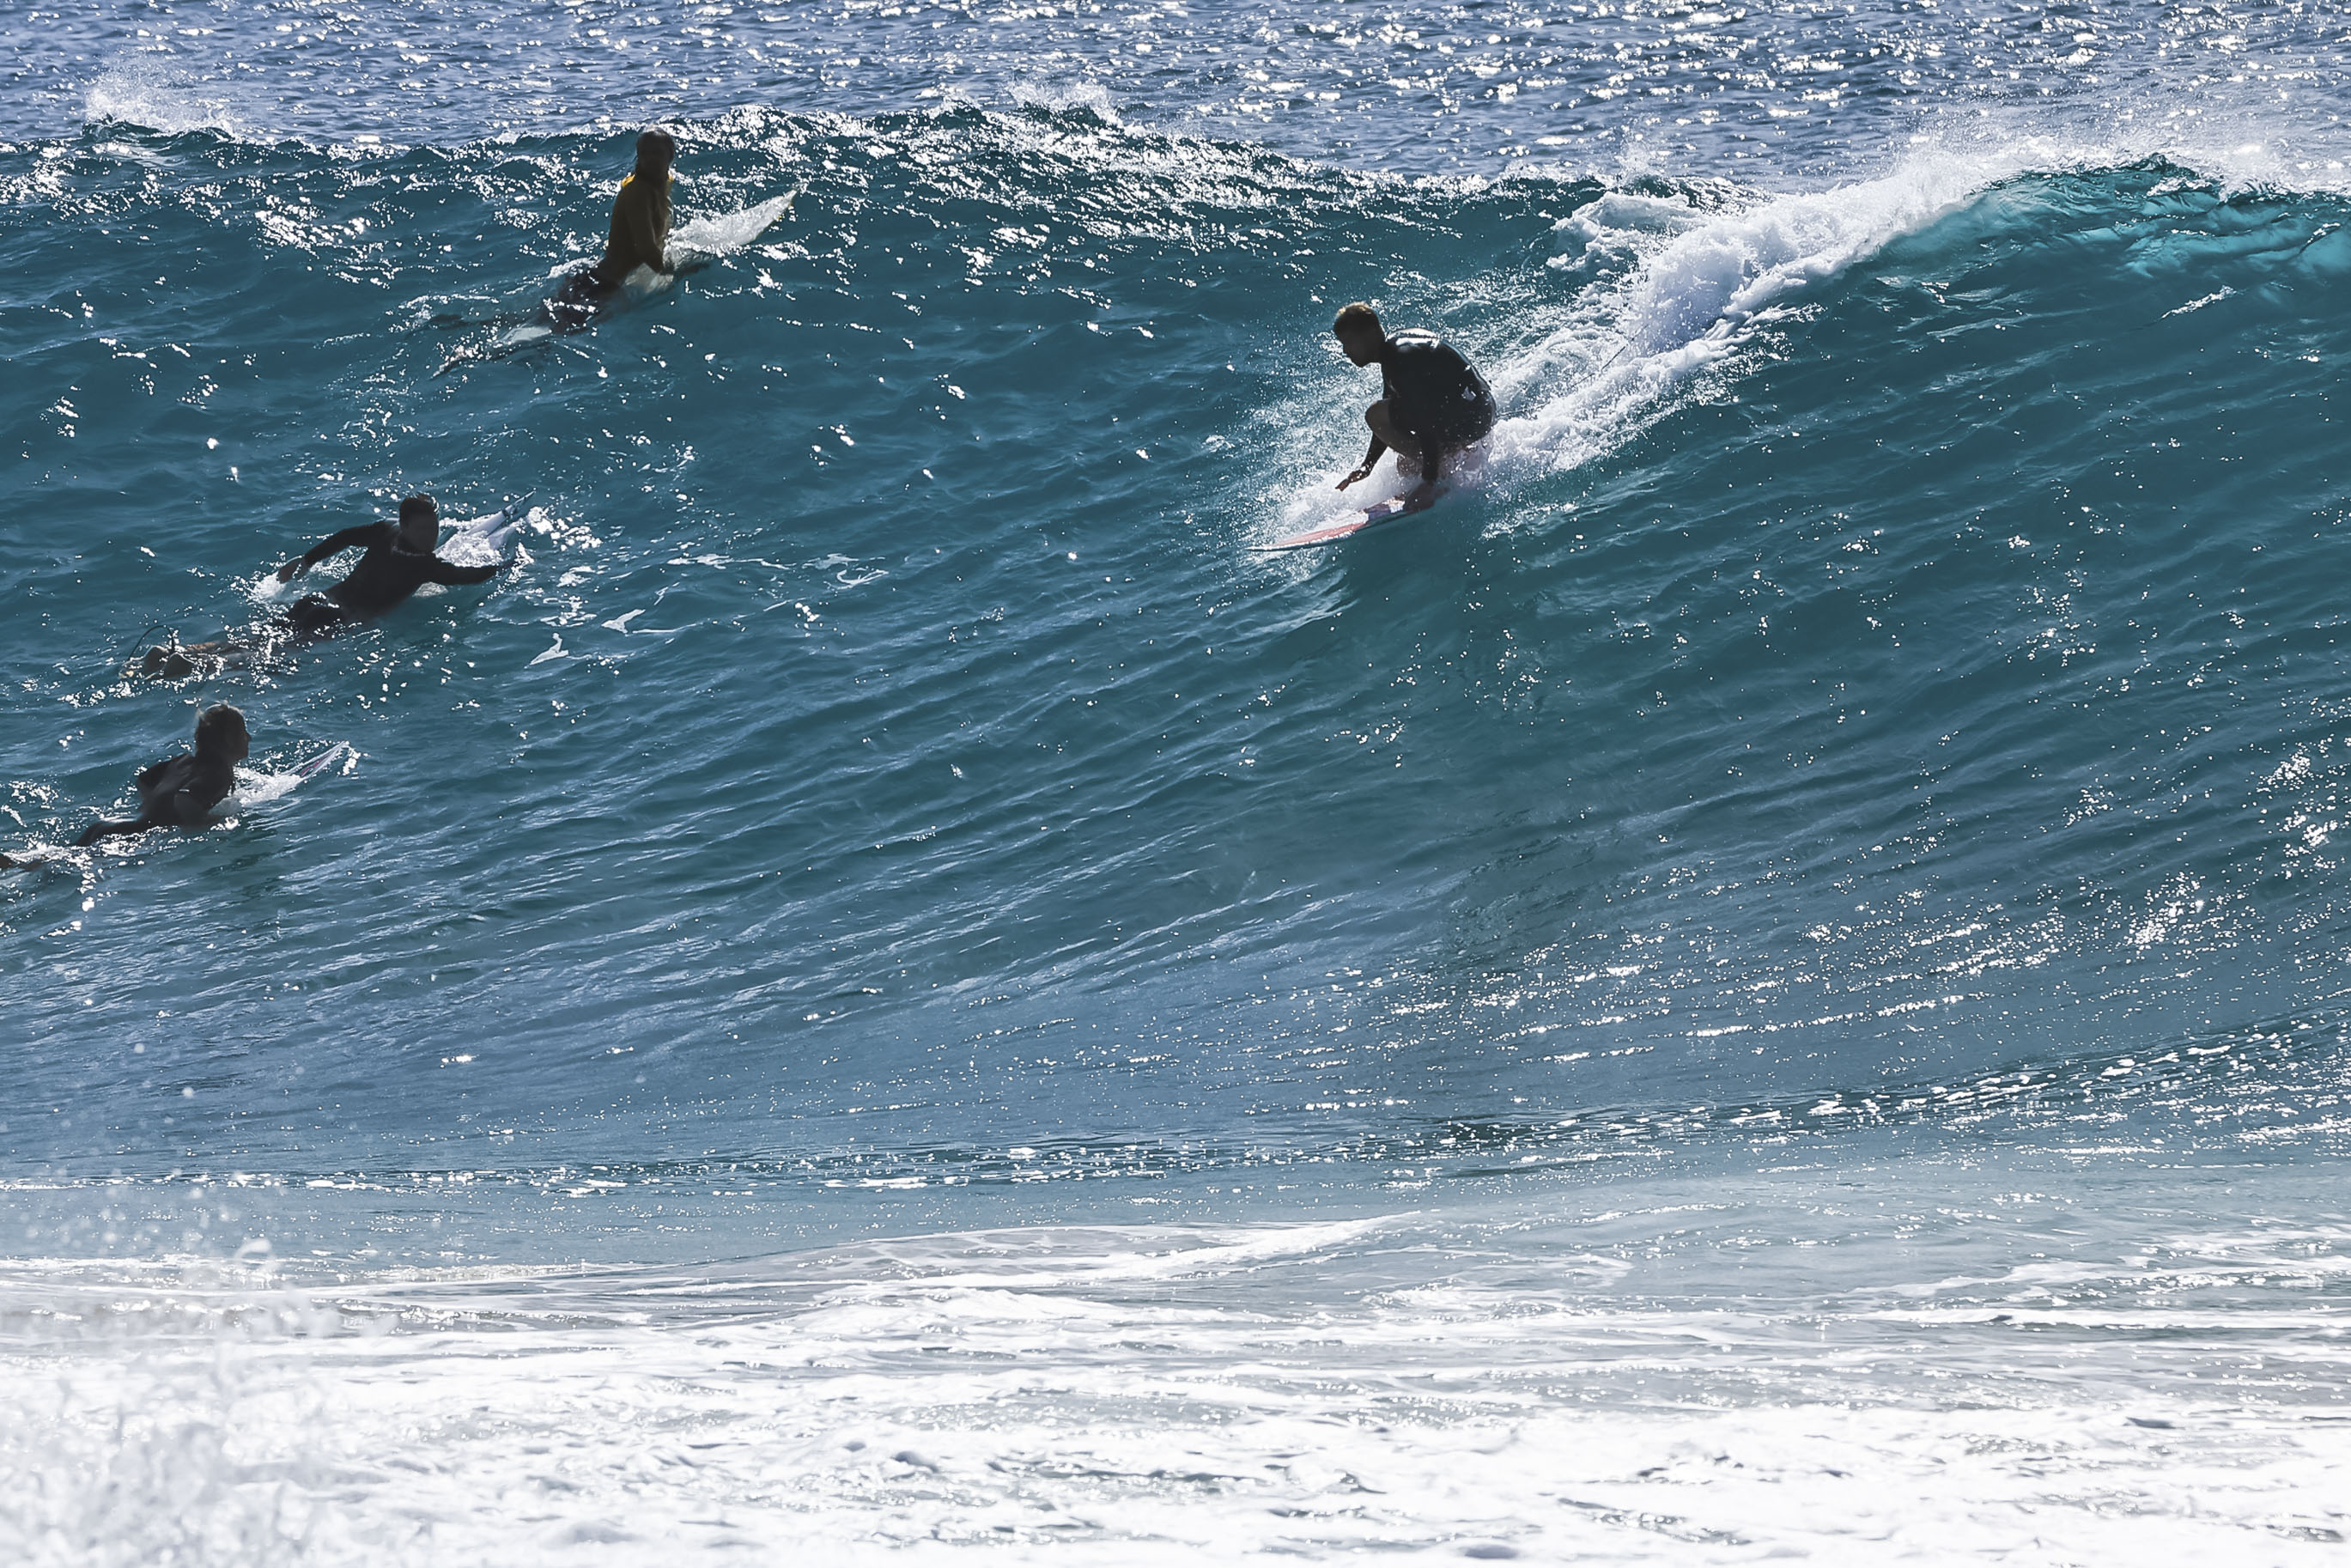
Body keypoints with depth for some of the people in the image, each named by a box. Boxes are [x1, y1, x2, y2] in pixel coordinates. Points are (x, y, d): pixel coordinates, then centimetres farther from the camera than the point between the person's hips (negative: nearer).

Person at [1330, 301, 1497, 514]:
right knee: (1406, 465, 28)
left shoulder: (1402, 358, -21)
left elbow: (1425, 419, -26)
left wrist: (1429, 480, -28)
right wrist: (1367, 466, 20)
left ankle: (1439, 472, -12)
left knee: (1376, 415, -17)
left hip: (1470, 418, -11)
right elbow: (1390, 424, 22)